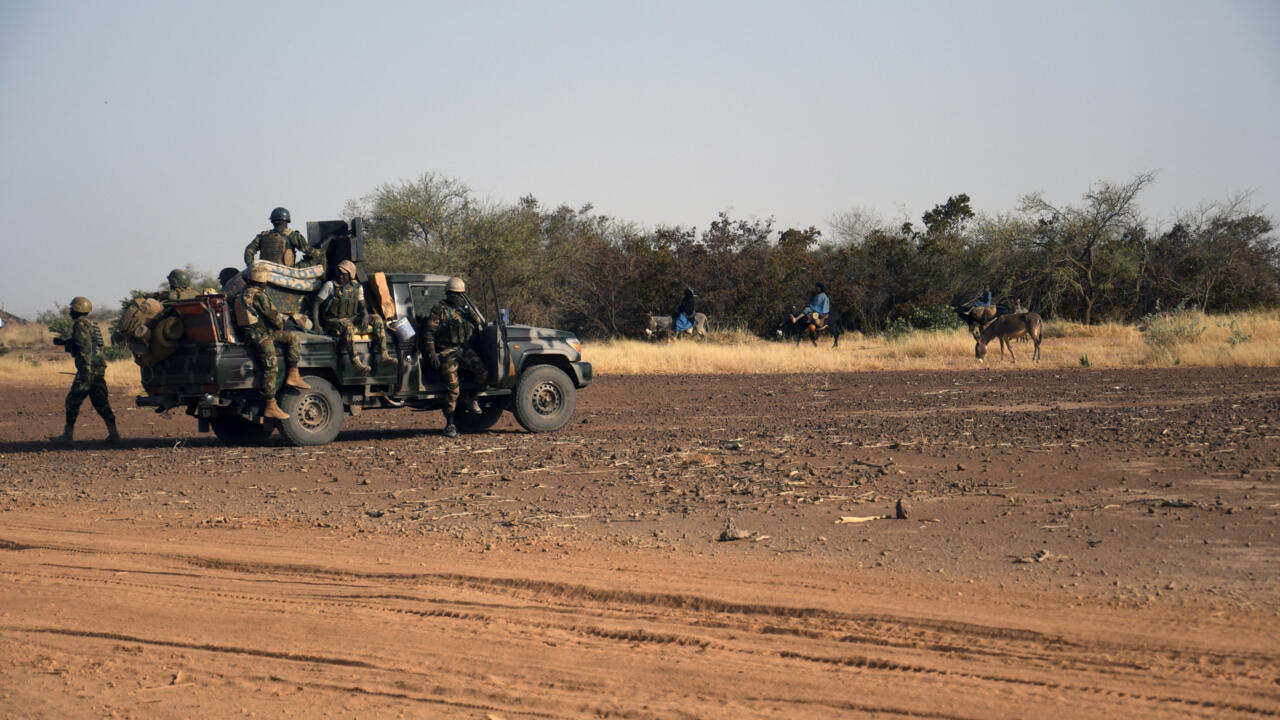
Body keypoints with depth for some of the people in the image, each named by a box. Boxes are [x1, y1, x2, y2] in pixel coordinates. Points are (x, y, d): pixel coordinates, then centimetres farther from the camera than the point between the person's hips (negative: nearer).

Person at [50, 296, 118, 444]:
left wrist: (86, 370, -23)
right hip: (99, 368, 9)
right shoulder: (91, 324, 20)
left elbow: (85, 347, -19)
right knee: (100, 401, 7)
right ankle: (113, 433, -2)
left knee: (73, 400, -1)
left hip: (88, 367, -9)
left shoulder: (80, 324, -9)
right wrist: (63, 342, 29)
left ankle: (68, 433, 0)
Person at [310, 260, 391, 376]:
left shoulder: (357, 287, 9)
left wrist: (365, 316, -10)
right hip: (333, 321, -6)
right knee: (347, 326, -39)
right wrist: (316, 324, -19)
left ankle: (384, 356, -18)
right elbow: (316, 304, -8)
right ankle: (356, 363, -49)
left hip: (352, 319, 6)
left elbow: (363, 306, 15)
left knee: (376, 319, -9)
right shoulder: (330, 285, -6)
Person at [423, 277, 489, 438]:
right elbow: (429, 332, -4)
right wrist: (432, 353, -12)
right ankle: (449, 425, 4)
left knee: (483, 374, -18)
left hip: (465, 349, 4)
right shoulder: (440, 309, -1)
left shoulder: (466, 308, 13)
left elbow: (480, 324, 11)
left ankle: (471, 400, 8)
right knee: (453, 389, -8)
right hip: (447, 352, -4)